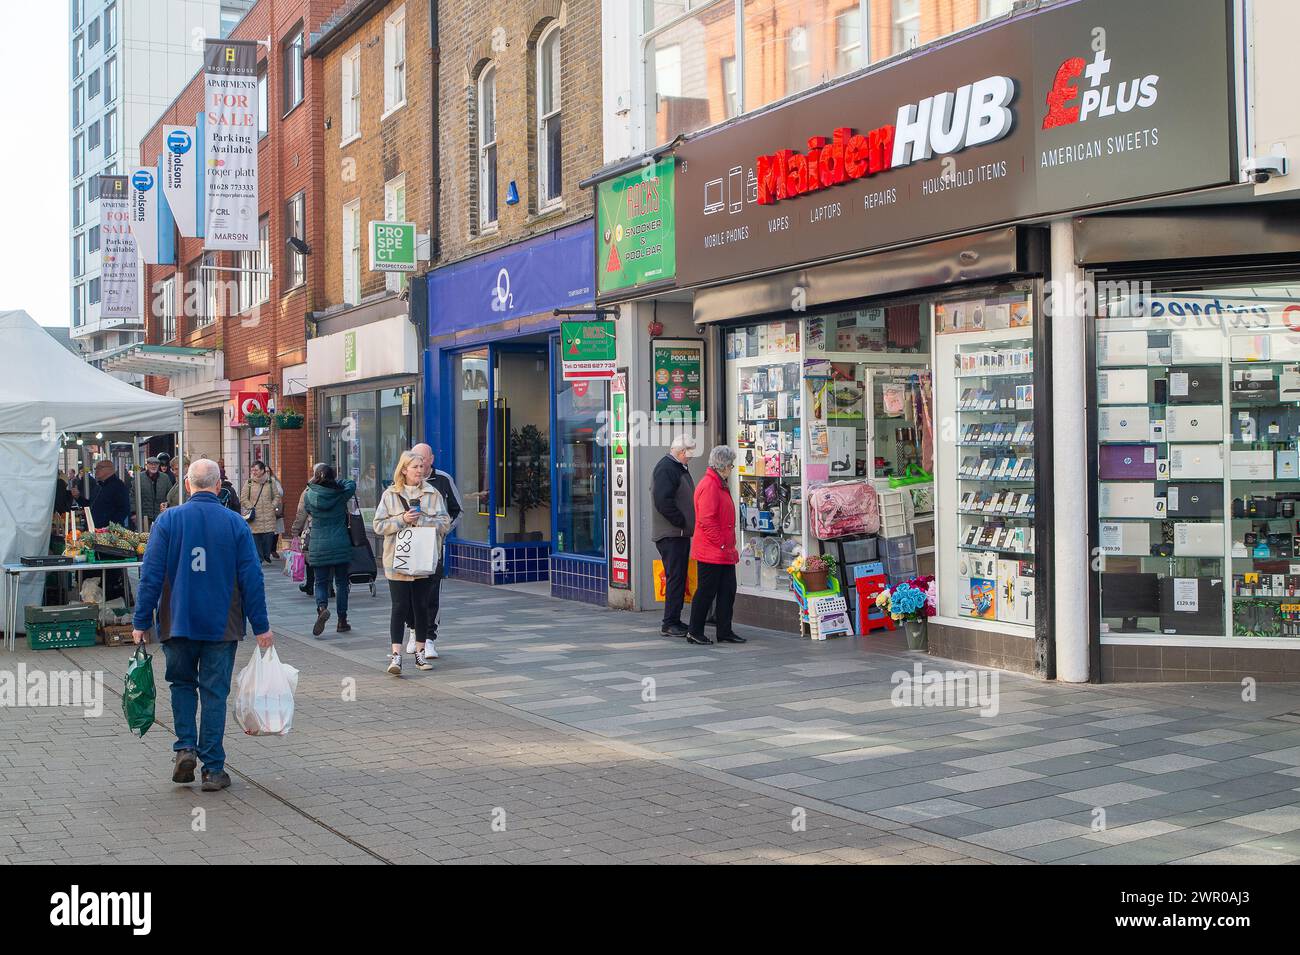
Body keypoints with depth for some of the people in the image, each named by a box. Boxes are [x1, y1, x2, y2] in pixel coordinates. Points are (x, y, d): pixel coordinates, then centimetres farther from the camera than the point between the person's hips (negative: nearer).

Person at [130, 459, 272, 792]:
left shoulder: (168, 520, -4)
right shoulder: (236, 524, -3)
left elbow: (151, 574, -5)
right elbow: (251, 578, -2)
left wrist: (141, 621, 2)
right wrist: (261, 626, 5)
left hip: (178, 623, 0)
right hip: (222, 626, 0)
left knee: (182, 684, 20)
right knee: (215, 693, 6)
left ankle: (186, 747, 5)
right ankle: (213, 769, 7)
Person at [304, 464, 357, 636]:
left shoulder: (310, 495, -4)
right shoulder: (341, 495, -5)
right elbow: (351, 484, 14)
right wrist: (336, 483, 24)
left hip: (319, 546, 1)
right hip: (341, 545, 0)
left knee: (321, 582, 9)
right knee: (341, 582, 10)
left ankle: (322, 607, -20)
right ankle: (342, 621, 12)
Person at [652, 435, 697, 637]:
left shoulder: (680, 468, 19)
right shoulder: (666, 468, -14)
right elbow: (663, 501, -23)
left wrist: (687, 524, 14)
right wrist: (681, 522, -16)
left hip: (680, 533, 10)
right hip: (670, 534, -10)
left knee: (679, 577, 12)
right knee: (675, 578, -10)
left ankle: (674, 620, 18)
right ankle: (669, 623, -8)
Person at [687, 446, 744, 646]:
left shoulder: (720, 485, 17)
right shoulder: (709, 486, -16)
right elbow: (707, 520, -22)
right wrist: (721, 545, -19)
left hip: (724, 552, 10)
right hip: (711, 552, -10)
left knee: (728, 590, 9)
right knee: (706, 591, -2)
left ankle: (725, 632, 15)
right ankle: (694, 632, 7)